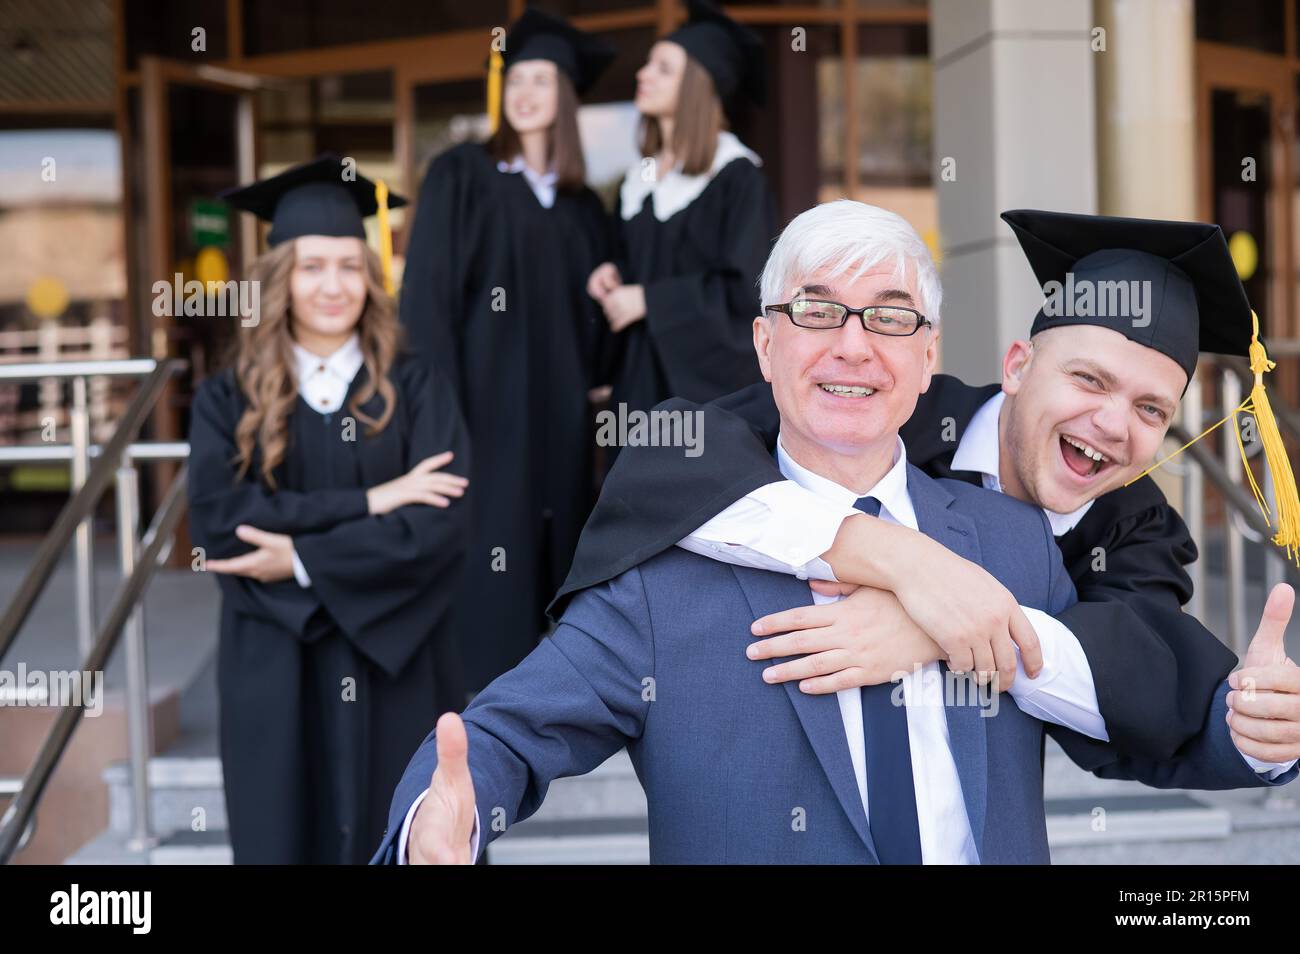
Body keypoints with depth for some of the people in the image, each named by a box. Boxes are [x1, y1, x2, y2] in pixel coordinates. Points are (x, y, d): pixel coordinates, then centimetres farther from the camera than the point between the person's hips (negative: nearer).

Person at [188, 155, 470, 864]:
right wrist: (366, 502, -16)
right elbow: (215, 520, -12)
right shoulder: (228, 399, 3)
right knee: (288, 838, 8)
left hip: (394, 668, 0)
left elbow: (440, 522, -11)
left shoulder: (414, 390, 1)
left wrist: (303, 558, -16)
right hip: (276, 673, 1)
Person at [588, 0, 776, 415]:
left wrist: (647, 300, -14)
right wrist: (615, 276, 2)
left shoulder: (737, 177, -9)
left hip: (708, 378, -6)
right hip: (641, 380, 7)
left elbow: (745, 287, -16)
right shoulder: (638, 181, 13)